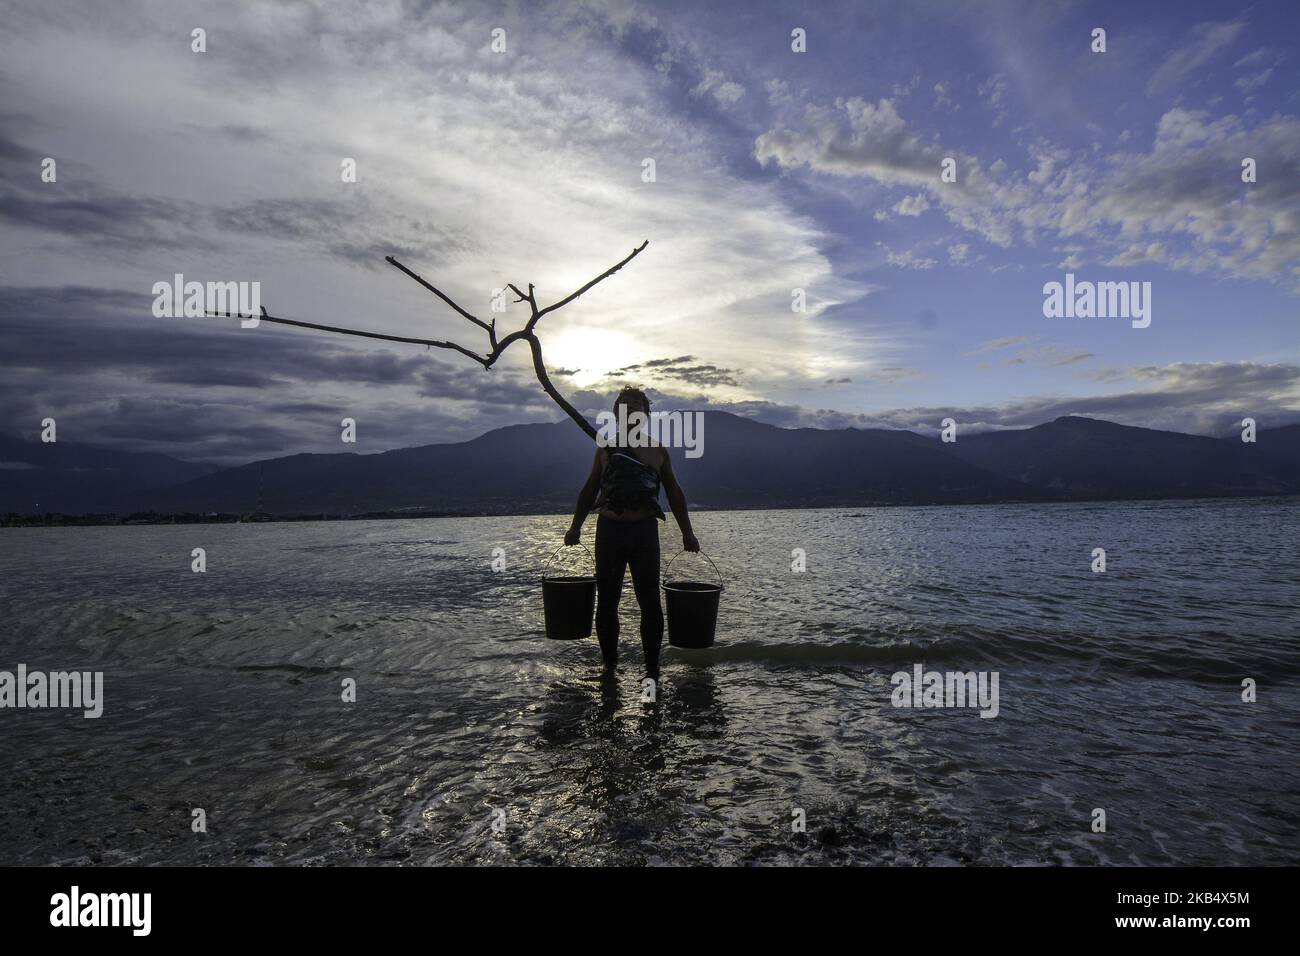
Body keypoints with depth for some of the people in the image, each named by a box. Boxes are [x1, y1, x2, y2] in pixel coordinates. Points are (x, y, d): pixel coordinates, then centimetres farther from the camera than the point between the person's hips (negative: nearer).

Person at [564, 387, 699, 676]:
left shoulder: (658, 452, 9)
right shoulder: (605, 449, 11)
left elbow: (674, 494, 14)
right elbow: (589, 490, 17)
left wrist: (687, 532, 9)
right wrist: (575, 526, 10)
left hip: (644, 531, -1)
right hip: (609, 530, 1)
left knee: (649, 601, -2)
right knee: (606, 601, 5)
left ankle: (652, 668, 9)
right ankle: (609, 665, 18)